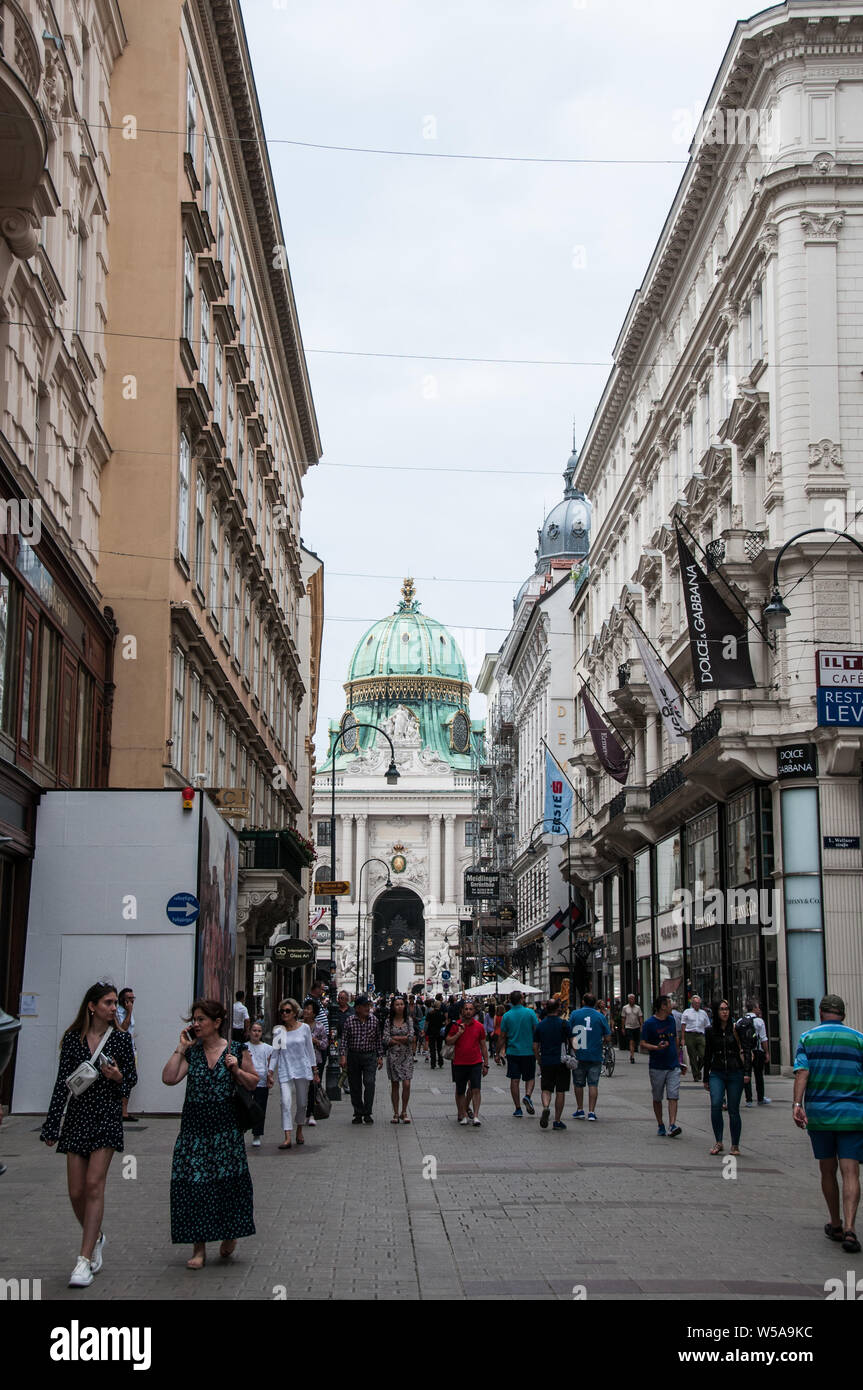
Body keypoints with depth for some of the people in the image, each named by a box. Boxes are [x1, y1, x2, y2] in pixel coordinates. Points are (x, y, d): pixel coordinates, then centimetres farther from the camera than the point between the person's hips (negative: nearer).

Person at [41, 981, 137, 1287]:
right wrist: (52, 1126, 4)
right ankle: (96, 1238, 31)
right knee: (76, 1191, 3)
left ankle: (85, 1259, -12)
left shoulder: (120, 1038, 1)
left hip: (107, 1116, -2)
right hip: (77, 1115, 2)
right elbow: (62, 1082, 5)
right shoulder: (73, 1038, 3)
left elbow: (132, 1078, 9)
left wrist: (119, 1077, -15)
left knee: (94, 1184, -13)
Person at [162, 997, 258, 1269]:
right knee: (193, 1185, -3)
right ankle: (199, 1249, 6)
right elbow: (169, 1078, -8)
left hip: (225, 1127, -1)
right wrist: (181, 1047, -7)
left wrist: (237, 1070, -9)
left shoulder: (237, 1050, 2)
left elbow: (253, 1084, 9)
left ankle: (229, 1236, 24)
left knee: (228, 1183, -2)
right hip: (194, 1126, 2)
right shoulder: (190, 1052, 6)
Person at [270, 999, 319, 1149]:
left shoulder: (304, 1028, 1)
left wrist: (315, 1070, 9)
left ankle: (299, 1131, 31)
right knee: (286, 1103, -13)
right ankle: (287, 1138, -16)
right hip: (285, 1070, -1)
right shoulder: (278, 1031, 1)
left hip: (303, 1069, 1)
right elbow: (275, 1053, 5)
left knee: (302, 1103, 10)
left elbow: (310, 1050, 8)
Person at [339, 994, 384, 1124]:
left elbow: (378, 1039, 8)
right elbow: (344, 1040, -1)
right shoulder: (350, 1022, -2)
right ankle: (358, 1114, 17)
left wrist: (380, 1056, 6)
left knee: (369, 1082, -15)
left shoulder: (374, 1020, 3)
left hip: (370, 1056, 0)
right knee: (355, 1086, 6)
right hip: (353, 1056, 0)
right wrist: (342, 1056, -10)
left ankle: (367, 1114, -8)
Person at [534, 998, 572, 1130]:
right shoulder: (563, 1024, -7)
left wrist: (540, 1062, 18)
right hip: (561, 1062, -2)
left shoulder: (540, 1025, 4)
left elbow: (535, 1046, 8)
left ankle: (546, 1107, -20)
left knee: (546, 1089, 10)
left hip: (545, 1063, 2)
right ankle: (557, 1121, 7)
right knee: (560, 1092, 6)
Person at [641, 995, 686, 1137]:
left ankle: (672, 1126, -14)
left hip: (673, 1066, 3)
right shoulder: (650, 1023, -7)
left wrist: (679, 1060, 22)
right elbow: (643, 1045, -9)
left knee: (673, 1096, -8)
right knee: (657, 1098, 6)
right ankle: (660, 1125, 19)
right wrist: (657, 1047, -27)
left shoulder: (671, 1020, 11)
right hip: (657, 1067, -3)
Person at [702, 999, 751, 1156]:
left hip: (735, 1073, -1)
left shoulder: (736, 1029, 1)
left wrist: (747, 1072, -9)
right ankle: (718, 1142, -8)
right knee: (715, 1104, -18)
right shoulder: (710, 1031, 8)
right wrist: (705, 1078, 15)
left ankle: (735, 1145, 15)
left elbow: (746, 1051, 1)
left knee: (733, 1110, 1)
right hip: (717, 1073, 1)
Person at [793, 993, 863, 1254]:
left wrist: (798, 1104, -16)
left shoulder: (808, 1038, 5)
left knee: (827, 1170, 15)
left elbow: (801, 1072, -9)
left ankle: (835, 1224, 26)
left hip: (819, 1114, 1)